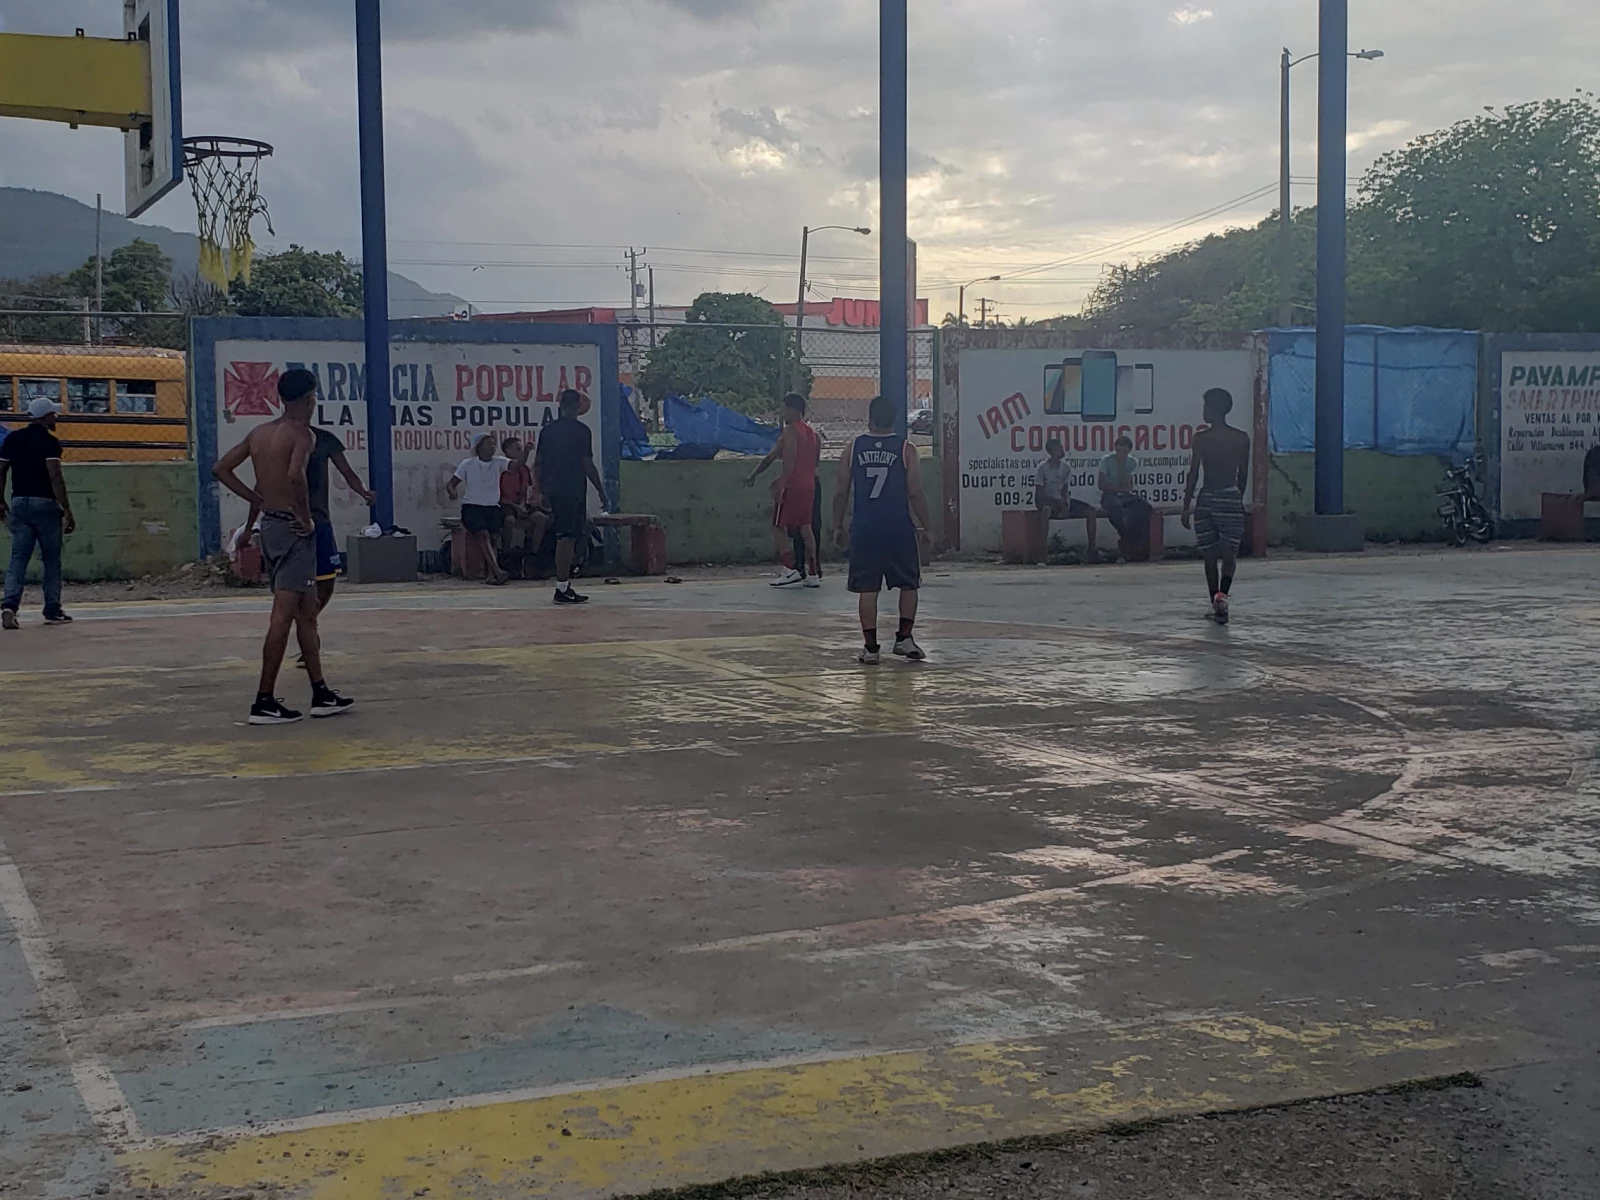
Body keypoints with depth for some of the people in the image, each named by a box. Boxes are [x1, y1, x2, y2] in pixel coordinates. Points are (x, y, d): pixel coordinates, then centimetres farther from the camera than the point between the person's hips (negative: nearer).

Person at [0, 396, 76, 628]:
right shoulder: (49, 441, -10)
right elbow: (55, 477, -17)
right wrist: (67, 511, -16)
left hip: (19, 503, 5)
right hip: (45, 504, -5)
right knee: (51, 560, 6)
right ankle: (52, 611, 10)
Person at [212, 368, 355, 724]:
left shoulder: (259, 432, 12)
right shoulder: (302, 433, -11)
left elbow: (221, 468, 12)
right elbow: (295, 475, -29)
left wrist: (256, 499, 11)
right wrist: (305, 517, -17)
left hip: (270, 523, 9)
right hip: (294, 528, -9)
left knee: (306, 612, 16)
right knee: (284, 614, -6)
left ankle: (321, 693, 22)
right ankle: (264, 702, -6)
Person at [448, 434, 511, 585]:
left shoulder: (498, 462, 9)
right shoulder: (468, 464, 4)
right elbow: (450, 484, 6)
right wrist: (453, 492, -18)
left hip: (492, 507, 3)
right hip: (472, 506, -3)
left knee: (493, 537, -16)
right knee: (483, 535, -24)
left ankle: (489, 574, -21)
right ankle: (497, 571, -35)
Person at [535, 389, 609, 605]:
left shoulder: (548, 429, 10)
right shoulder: (581, 430, -8)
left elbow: (538, 464, 11)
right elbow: (587, 465, -11)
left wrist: (542, 490, 20)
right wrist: (601, 491, -3)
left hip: (553, 491, 7)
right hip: (573, 491, -7)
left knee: (563, 537, 15)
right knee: (567, 538, -7)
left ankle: (565, 584, 19)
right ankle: (562, 588, -9)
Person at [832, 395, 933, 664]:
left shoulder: (852, 449, 3)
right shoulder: (906, 449, -3)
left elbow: (841, 493, 3)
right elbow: (915, 493, -6)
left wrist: (838, 526, 14)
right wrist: (925, 526, 4)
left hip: (864, 530, 1)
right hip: (899, 528, -1)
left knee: (868, 589, 6)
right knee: (909, 584, 15)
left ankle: (870, 647, 4)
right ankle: (904, 637, 8)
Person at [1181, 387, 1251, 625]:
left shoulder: (1201, 437, -5)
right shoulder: (1241, 438, 2)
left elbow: (1193, 474, -6)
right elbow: (1243, 474, 8)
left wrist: (1186, 505, -1)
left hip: (1206, 499, -1)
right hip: (1231, 499, 1)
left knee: (1210, 556, 10)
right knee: (1229, 555, 3)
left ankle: (1215, 604, 14)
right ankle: (1222, 595, -21)